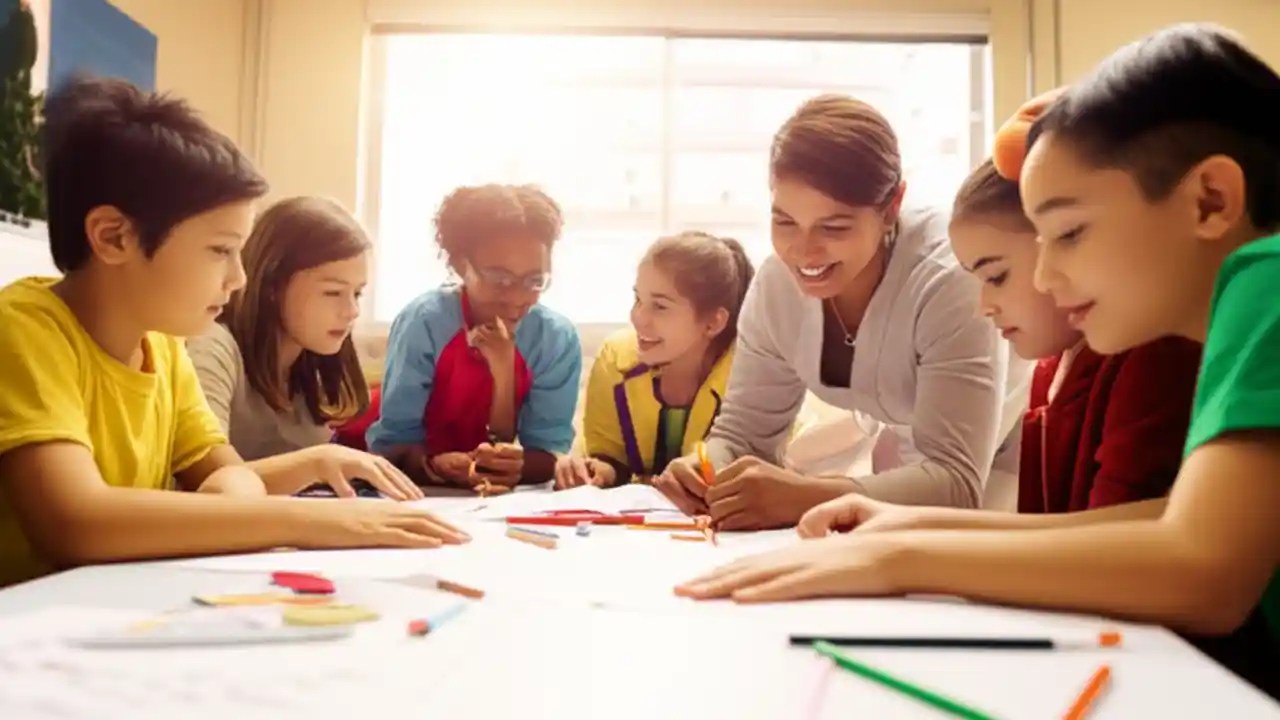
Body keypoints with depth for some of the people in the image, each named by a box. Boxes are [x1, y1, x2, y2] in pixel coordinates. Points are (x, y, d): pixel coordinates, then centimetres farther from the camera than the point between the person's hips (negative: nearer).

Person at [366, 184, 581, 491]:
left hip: (498, 503, 2)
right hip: (421, 497, -1)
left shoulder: (558, 338, -10)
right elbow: (391, 444, -14)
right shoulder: (424, 321, -16)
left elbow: (550, 455, -11)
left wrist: (503, 372, -25)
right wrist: (435, 465, -35)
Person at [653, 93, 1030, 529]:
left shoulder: (947, 277, -30)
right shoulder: (776, 282, -16)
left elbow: (957, 481, -34)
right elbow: (744, 428, -10)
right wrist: (706, 472, -31)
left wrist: (804, 497, -47)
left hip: (1005, 463, -3)